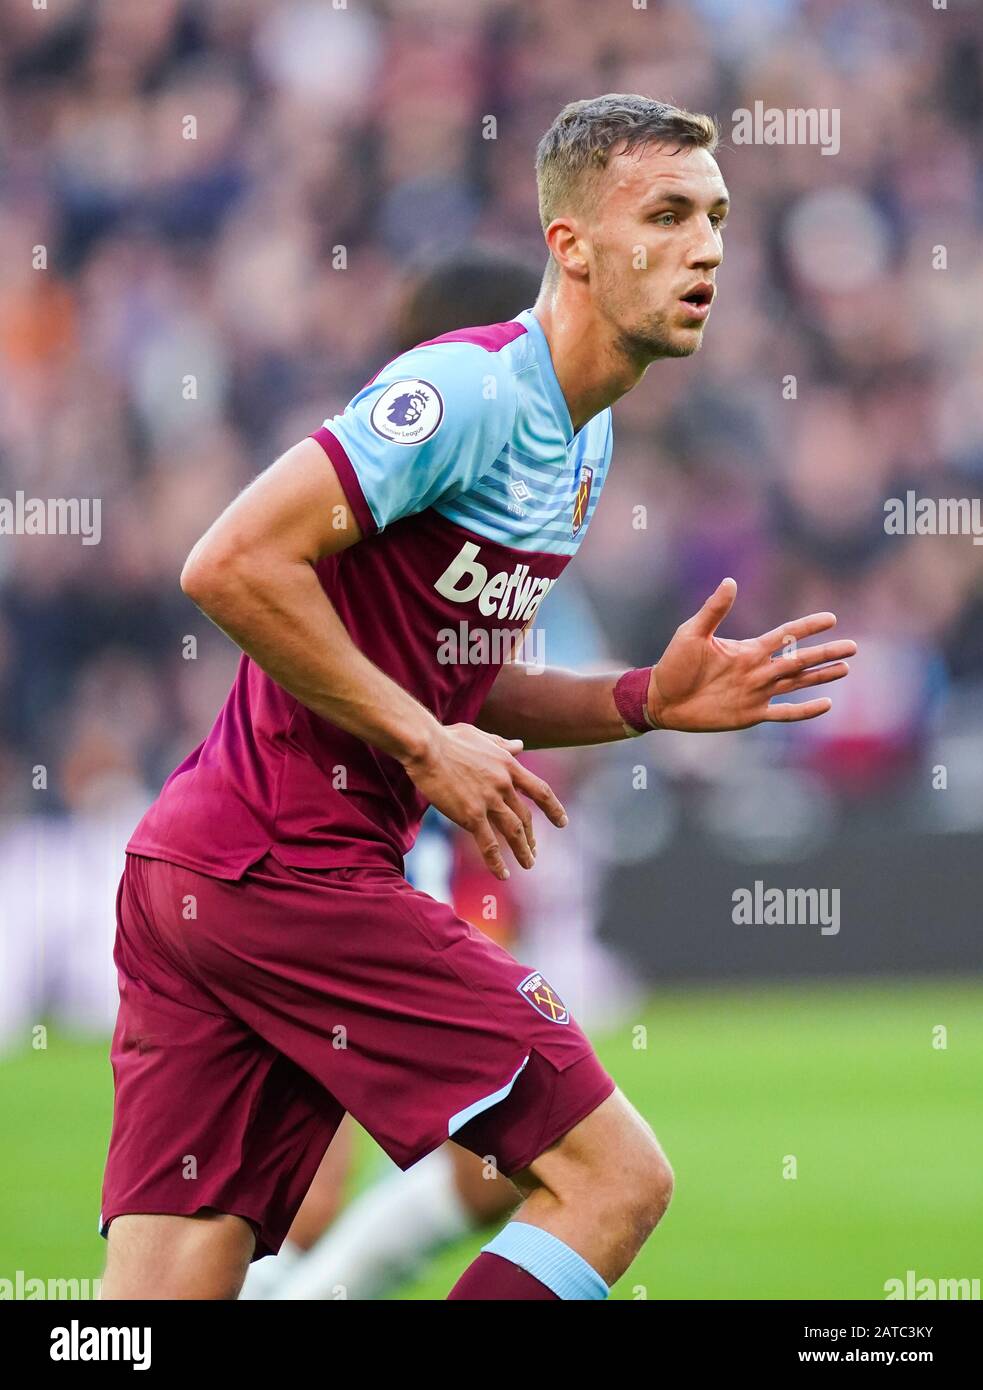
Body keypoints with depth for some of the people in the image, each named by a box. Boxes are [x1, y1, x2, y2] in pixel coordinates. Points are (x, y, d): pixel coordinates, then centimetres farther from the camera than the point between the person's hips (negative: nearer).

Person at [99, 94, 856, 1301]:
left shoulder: (581, 443, 18)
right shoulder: (470, 390, -13)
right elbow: (233, 567, -21)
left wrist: (646, 701, 10)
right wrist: (425, 743, -15)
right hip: (291, 867, -9)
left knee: (166, 1293, 2)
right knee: (615, 1177, -6)